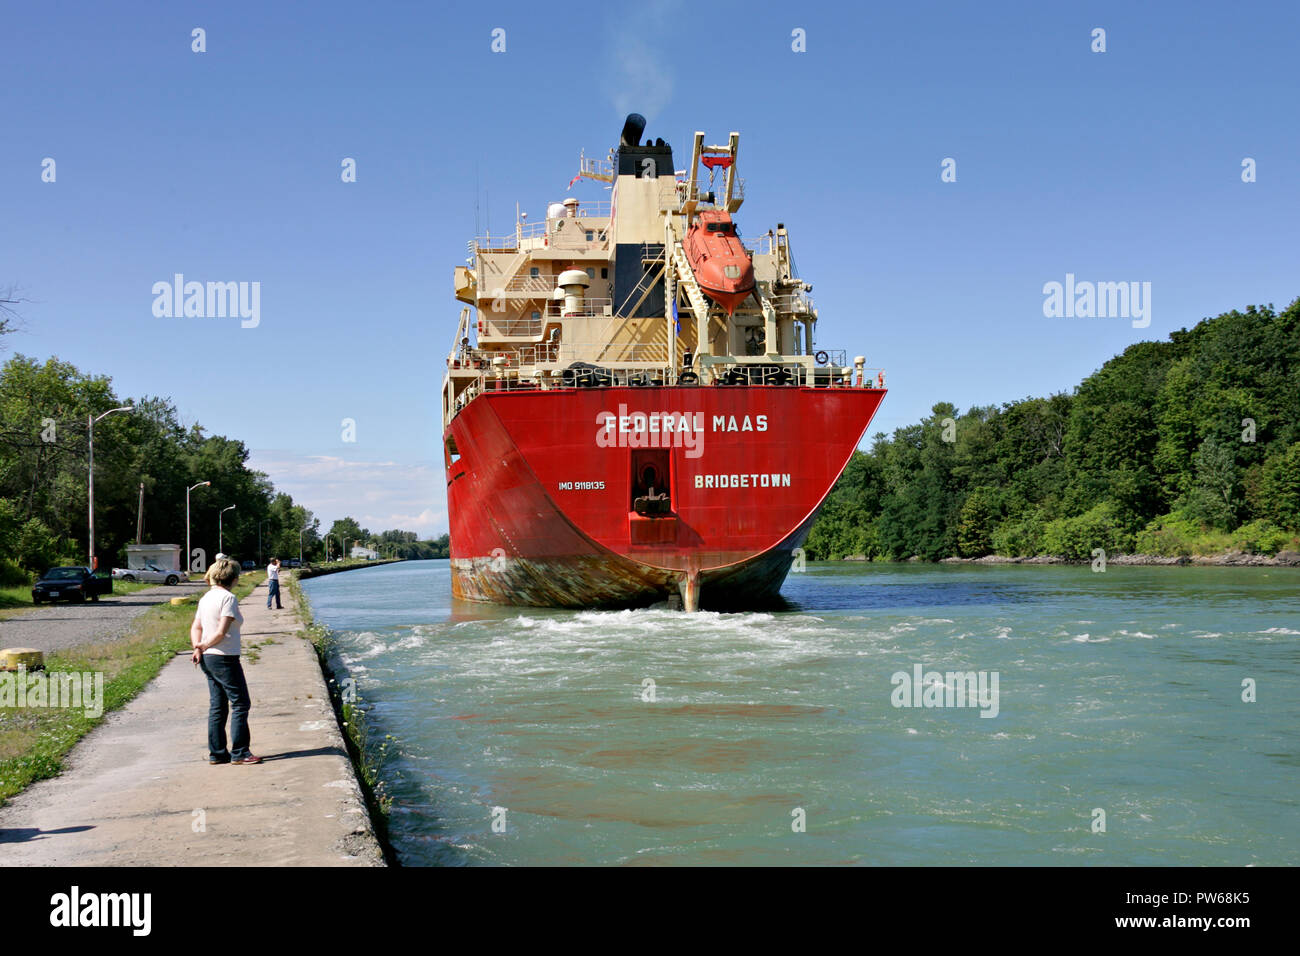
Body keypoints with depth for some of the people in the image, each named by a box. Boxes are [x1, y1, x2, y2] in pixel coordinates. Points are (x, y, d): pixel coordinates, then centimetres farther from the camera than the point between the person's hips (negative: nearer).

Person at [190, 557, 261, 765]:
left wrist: (197, 647, -4)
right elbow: (221, 632, -18)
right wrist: (203, 645, -5)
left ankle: (217, 753, 16)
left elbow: (196, 627, 11)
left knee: (217, 707, 13)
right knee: (240, 704, -1)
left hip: (208, 659, 9)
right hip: (225, 658, -9)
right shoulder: (228, 598, -14)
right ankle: (239, 753, 0)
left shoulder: (206, 598, 13)